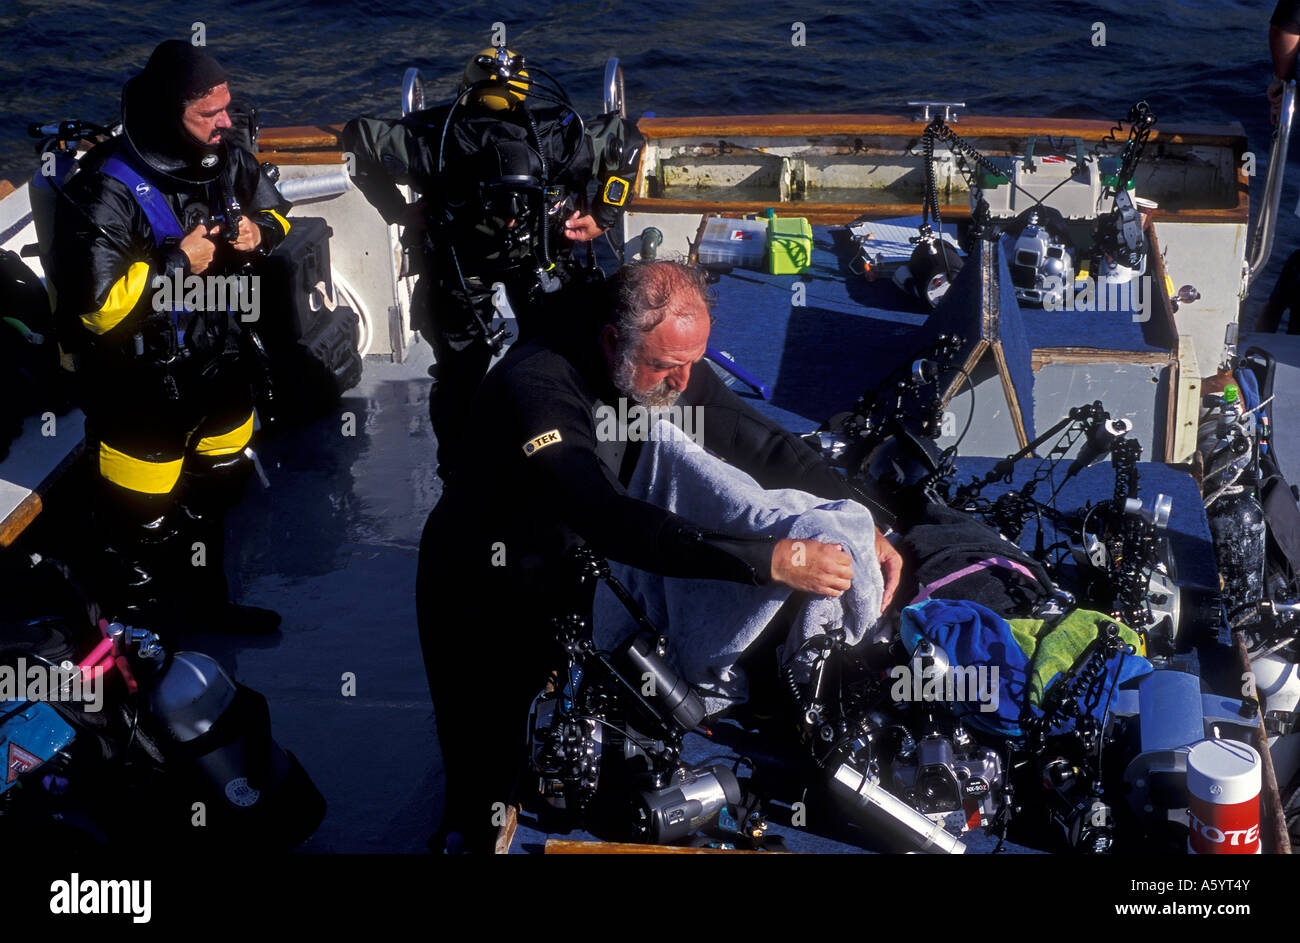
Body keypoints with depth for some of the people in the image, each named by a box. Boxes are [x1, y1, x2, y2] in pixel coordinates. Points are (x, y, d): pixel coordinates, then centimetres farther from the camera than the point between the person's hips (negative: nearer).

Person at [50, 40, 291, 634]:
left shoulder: (226, 161, -4)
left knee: (218, 481, 24)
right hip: (139, 383, -8)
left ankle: (202, 599, 46)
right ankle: (135, 607, 33)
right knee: (144, 507, 7)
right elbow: (94, 304, -31)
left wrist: (259, 233, -9)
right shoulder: (105, 190, -27)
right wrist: (177, 263, -27)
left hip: (213, 361, 8)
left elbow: (275, 214, 15)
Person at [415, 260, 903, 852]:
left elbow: (760, 443, -6)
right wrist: (771, 560, -52)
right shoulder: (534, 387, -36)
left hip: (571, 570, 6)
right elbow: (611, 521, -48)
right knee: (492, 777, -1)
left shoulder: (672, 366, -14)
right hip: (483, 596, -6)